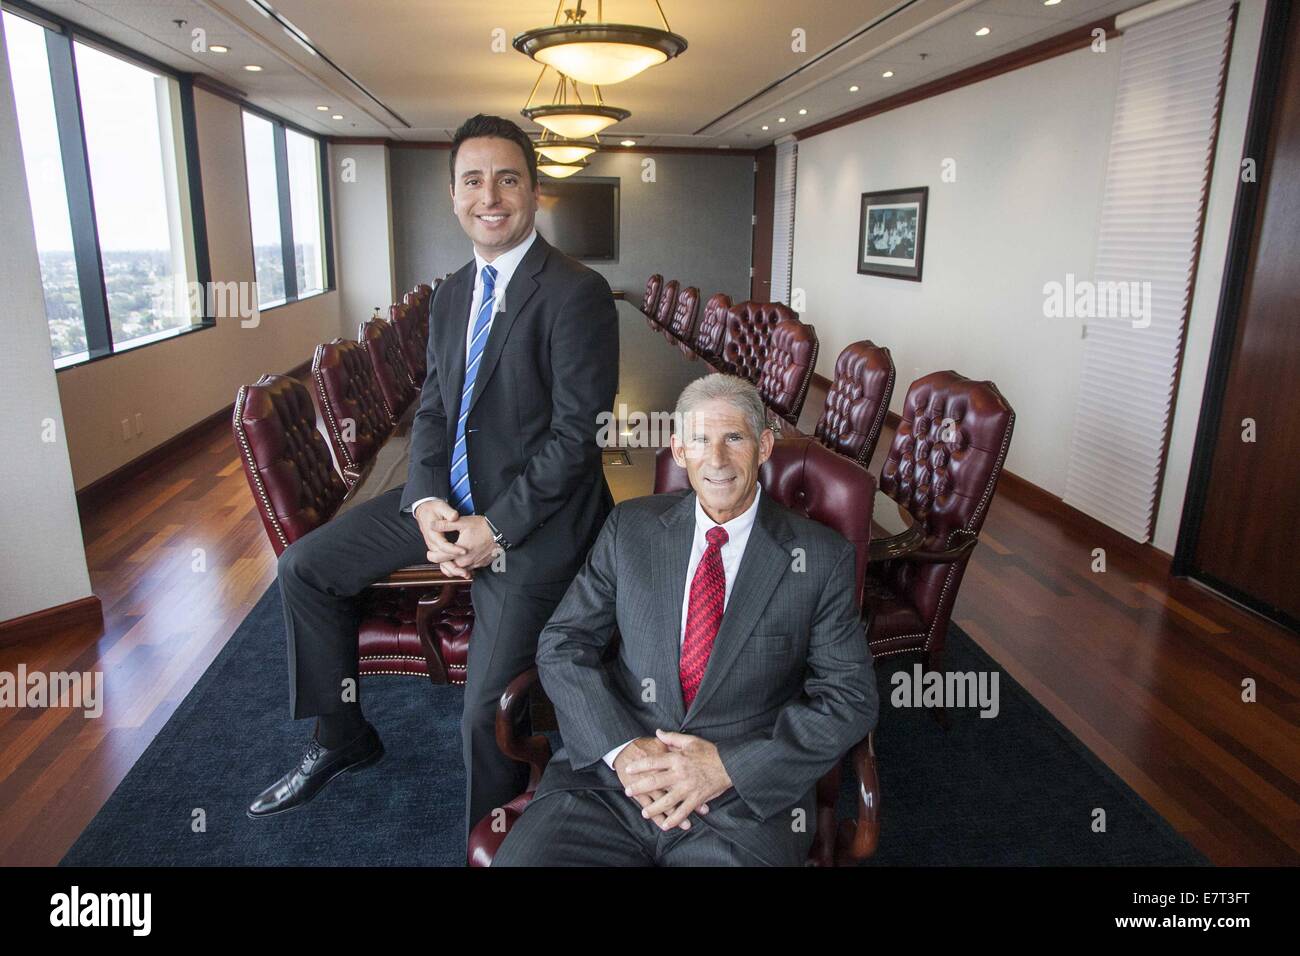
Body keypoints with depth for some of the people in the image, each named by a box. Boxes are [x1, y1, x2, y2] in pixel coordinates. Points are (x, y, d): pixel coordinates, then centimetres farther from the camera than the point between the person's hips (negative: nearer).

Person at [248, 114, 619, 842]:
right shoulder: (452, 294, 10)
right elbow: (433, 409, 11)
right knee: (305, 566, 9)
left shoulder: (577, 292, -15)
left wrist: (497, 528, -19)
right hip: (449, 500, 8)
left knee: (488, 710, -10)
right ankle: (343, 739, 29)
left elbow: (579, 432, -18)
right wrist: (427, 504, -7)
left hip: (533, 519, -8)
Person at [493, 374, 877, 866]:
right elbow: (562, 644, 4)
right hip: (610, 776, 1)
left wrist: (727, 767, -11)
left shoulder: (823, 558, 0)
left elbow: (851, 699, 0)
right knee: (517, 859, -20)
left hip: (745, 805, -1)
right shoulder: (630, 526, 5)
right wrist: (622, 748, -11)